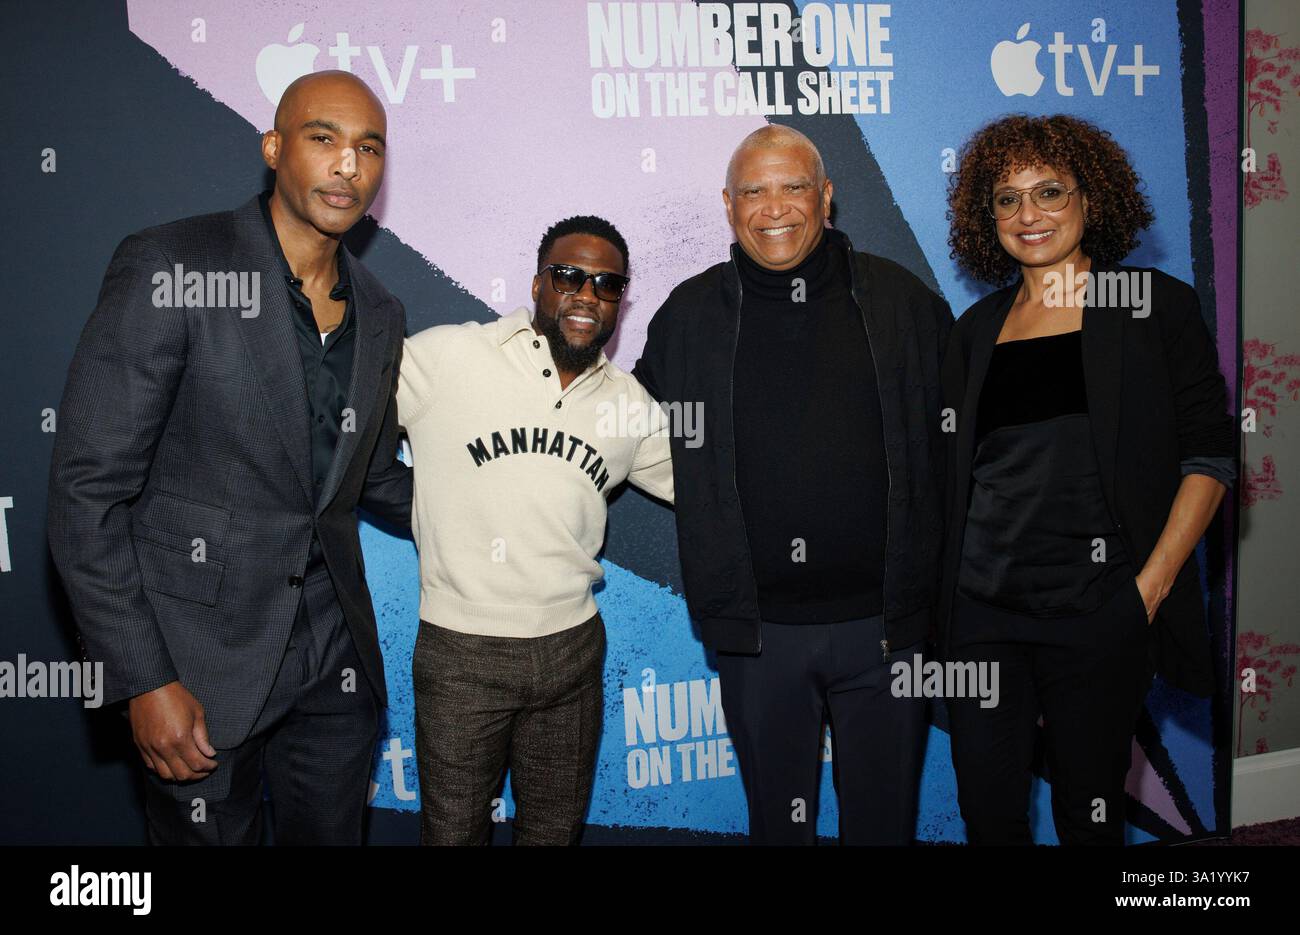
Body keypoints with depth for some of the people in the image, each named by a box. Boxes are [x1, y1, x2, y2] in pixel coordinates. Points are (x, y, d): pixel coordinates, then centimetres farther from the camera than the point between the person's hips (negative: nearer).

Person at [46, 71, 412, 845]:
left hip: (336, 663, 6)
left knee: (332, 834, 18)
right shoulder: (169, 270, -13)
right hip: (199, 661, -5)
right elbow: (87, 490, -13)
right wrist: (146, 682, -15)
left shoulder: (379, 314, 6)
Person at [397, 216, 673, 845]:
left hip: (572, 647, 4)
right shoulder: (446, 357, -10)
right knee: (454, 832, 13)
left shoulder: (629, 404, 4)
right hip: (461, 652, -4)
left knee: (556, 830, 21)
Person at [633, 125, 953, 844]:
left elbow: (958, 434, 5)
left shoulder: (902, 302, 0)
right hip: (757, 628, 1)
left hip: (883, 620, 0)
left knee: (884, 813, 16)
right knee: (777, 815, 18)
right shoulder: (689, 315, 1)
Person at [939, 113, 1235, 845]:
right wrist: (945, 587, 4)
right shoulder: (978, 330, 11)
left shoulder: (1156, 307, 1)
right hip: (982, 606, 3)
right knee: (987, 809, 10)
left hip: (1096, 613, -3)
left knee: (1091, 809, 11)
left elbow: (1209, 456, -2)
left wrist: (1150, 587, -10)